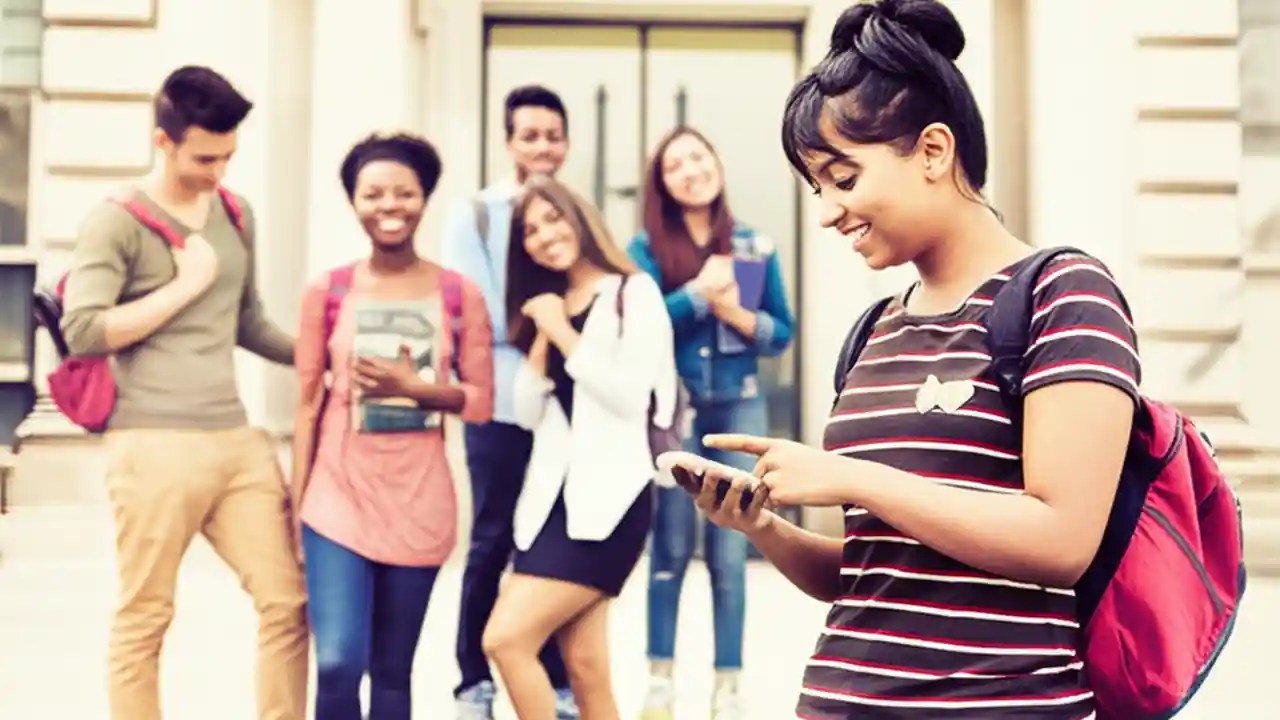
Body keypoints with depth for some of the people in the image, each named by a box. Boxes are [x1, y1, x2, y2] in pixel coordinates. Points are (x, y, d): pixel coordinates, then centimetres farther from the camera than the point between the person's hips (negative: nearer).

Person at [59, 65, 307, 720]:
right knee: (143, 619, 2)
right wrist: (185, 285, -9)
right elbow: (81, 330, -13)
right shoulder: (117, 223, -3)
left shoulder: (237, 216, 16)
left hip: (238, 439, 6)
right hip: (154, 445, -6)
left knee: (287, 601, 5)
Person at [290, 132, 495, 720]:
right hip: (339, 496, -1)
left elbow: (482, 401, 2)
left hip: (419, 502, 1)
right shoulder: (327, 293, 0)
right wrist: (296, 500, 2)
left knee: (393, 670, 9)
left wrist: (413, 386, -14)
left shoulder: (460, 295, 0)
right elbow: (308, 402, 3)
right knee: (338, 664, -11)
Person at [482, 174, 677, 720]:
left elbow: (630, 397, -12)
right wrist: (543, 335, -1)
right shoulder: (546, 307, 20)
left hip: (608, 496, -6)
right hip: (554, 495, 6)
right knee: (584, 666, 4)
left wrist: (564, 333, -9)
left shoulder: (633, 292, 0)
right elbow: (528, 414, 11)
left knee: (506, 640, -15)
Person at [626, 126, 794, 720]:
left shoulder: (755, 247, 6)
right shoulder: (647, 247, 0)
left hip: (740, 410, 2)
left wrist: (736, 314, -10)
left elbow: (783, 332, 7)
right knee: (672, 545, 2)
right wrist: (700, 291, -15)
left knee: (730, 552, 4)